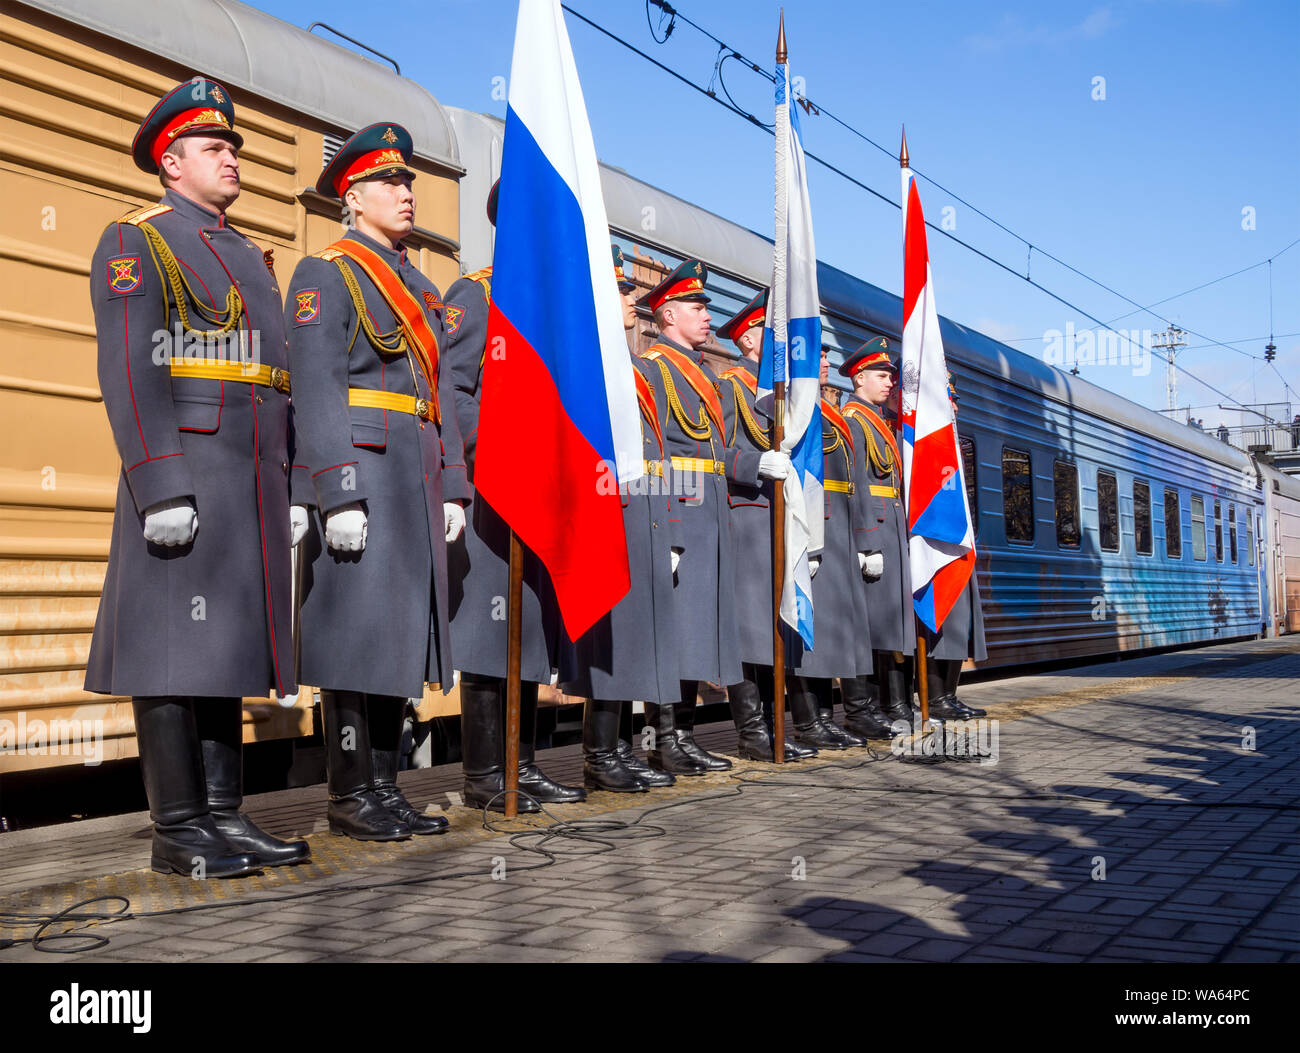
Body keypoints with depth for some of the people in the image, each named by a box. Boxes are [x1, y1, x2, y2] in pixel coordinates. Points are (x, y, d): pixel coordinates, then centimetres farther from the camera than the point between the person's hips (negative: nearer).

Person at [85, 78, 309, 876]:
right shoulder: (136, 242, 0)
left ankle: (225, 817, 12)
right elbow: (130, 373, -11)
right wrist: (160, 488, -20)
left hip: (253, 484, 7)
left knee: (226, 645, 7)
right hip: (185, 473, -7)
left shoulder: (253, 259, 23)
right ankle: (177, 831, -1)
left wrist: (290, 491, 14)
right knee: (176, 648, -6)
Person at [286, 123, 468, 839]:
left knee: (401, 631, 8)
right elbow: (316, 392, -11)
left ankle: (384, 786, 15)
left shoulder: (421, 289, 22)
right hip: (359, 477, -8)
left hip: (418, 484, 8)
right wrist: (339, 495, -19)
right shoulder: (325, 275, -1)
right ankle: (350, 794, 3)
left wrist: (453, 487, 12)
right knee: (356, 631, -6)